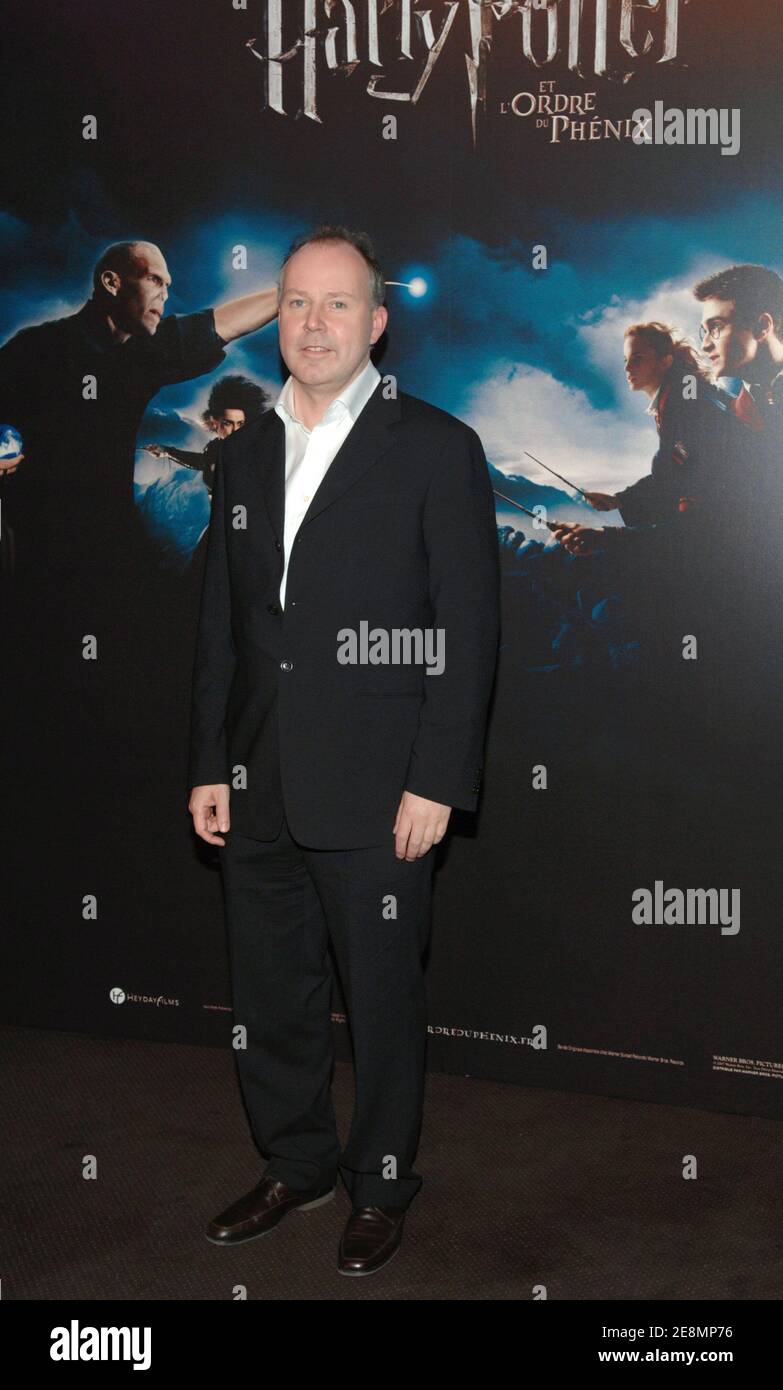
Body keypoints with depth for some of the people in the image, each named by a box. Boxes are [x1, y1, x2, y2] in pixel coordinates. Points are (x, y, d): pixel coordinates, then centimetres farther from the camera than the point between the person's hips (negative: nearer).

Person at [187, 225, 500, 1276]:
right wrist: (210, 766, 9)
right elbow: (220, 624, 14)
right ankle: (296, 1163, 36)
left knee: (383, 1002, 7)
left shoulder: (436, 449, -4)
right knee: (270, 995, 15)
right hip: (259, 792, 5)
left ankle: (382, 1186, 27)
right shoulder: (245, 454, 12)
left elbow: (468, 628, -8)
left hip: (377, 795, -5)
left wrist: (436, 782, -13)